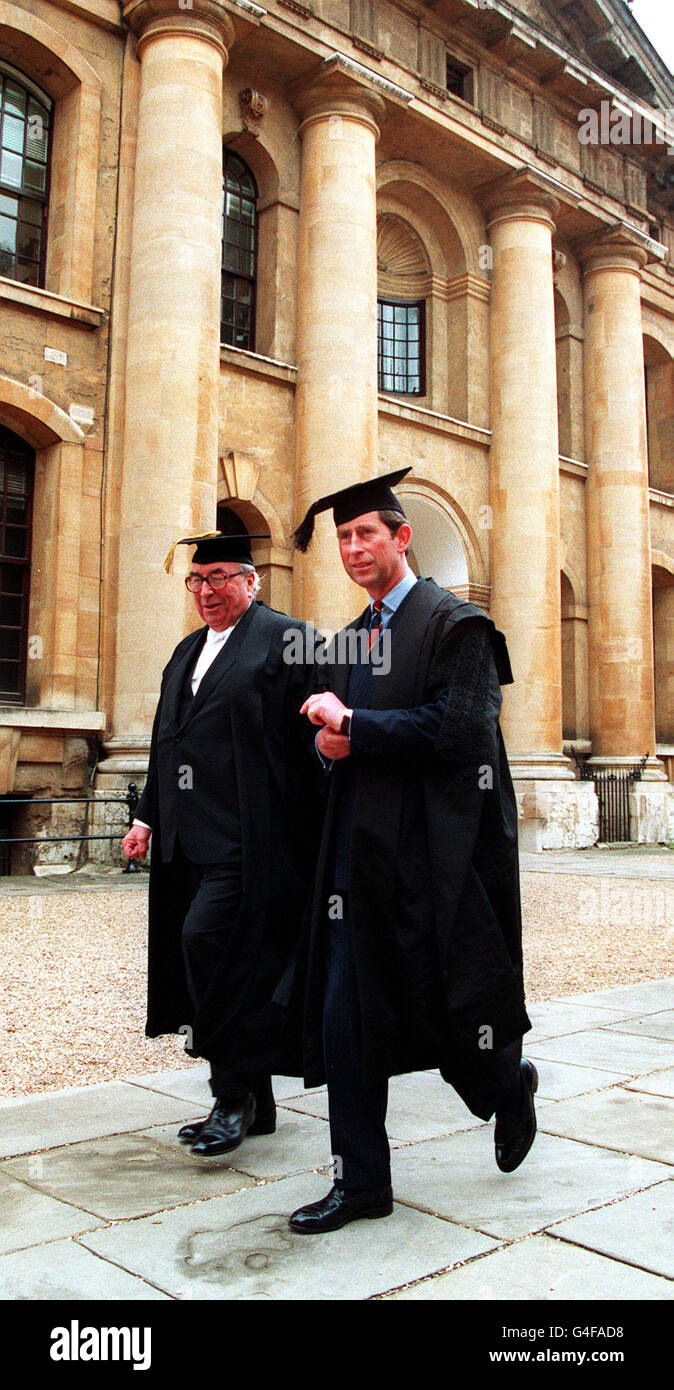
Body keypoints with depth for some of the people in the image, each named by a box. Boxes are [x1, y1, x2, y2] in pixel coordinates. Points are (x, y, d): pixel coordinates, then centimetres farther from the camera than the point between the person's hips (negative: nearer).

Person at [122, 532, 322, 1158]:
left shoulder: (286, 640, -3)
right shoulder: (187, 652, 21)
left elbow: (310, 738, -8)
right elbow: (166, 744, 25)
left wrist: (319, 834, -12)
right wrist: (148, 816, 19)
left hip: (248, 836, -8)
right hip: (191, 837, 8)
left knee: (208, 939, -17)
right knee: (231, 962, 10)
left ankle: (236, 1092, 0)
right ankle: (253, 1105, 22)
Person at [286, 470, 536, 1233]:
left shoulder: (455, 624, -6)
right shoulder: (347, 641, 16)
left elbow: (456, 731, -18)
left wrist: (351, 726, -13)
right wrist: (331, 743, -5)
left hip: (432, 850, -6)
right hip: (359, 849, 6)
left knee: (442, 1009, 6)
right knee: (344, 1020, 3)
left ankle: (509, 1087, 39)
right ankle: (362, 1182, 15)